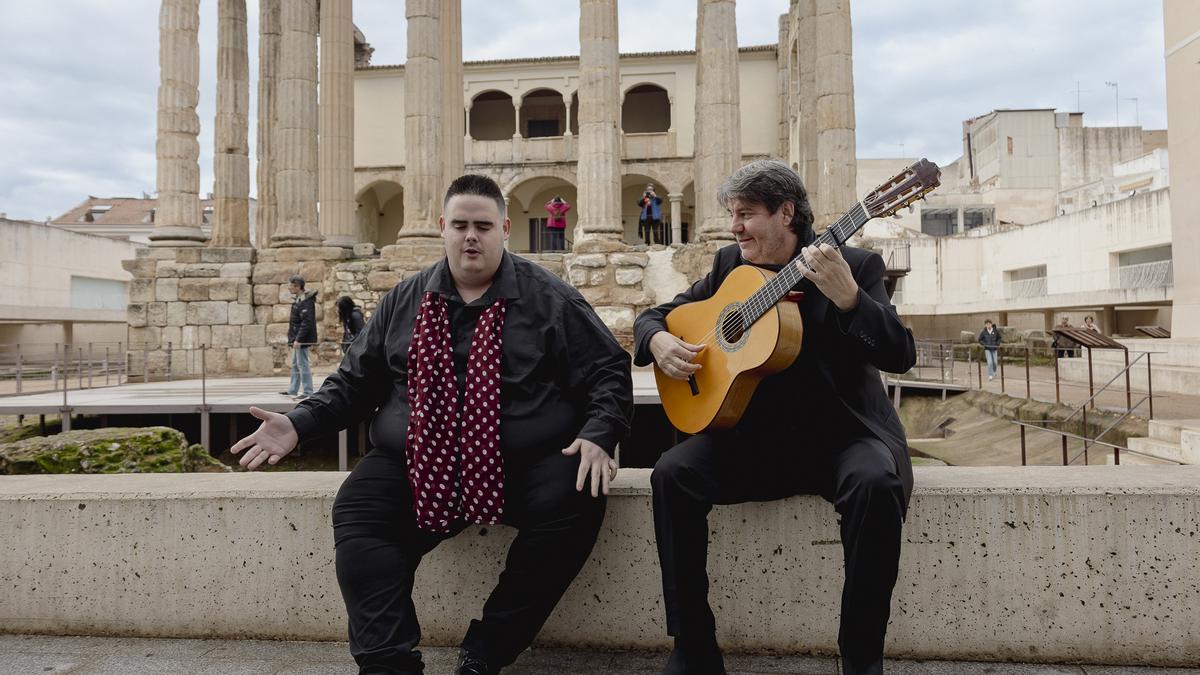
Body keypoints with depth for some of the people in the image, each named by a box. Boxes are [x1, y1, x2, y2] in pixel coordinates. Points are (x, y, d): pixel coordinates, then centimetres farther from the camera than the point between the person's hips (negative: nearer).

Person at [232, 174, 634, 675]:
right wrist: (299, 423, 2)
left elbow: (607, 370, 1)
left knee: (578, 501, -29)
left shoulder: (549, 298, 3)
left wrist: (598, 435, -16)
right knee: (356, 512, -22)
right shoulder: (404, 301, 12)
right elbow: (356, 380, 17)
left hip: (527, 465, -2)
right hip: (414, 466, 2)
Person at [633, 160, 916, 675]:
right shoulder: (730, 264, 8)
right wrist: (659, 342, -9)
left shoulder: (857, 265, -3)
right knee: (672, 473, -21)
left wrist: (848, 297, -30)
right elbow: (653, 315, 15)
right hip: (752, 434, 3)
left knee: (875, 482, -33)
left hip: (840, 433, -2)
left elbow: (900, 356, -14)